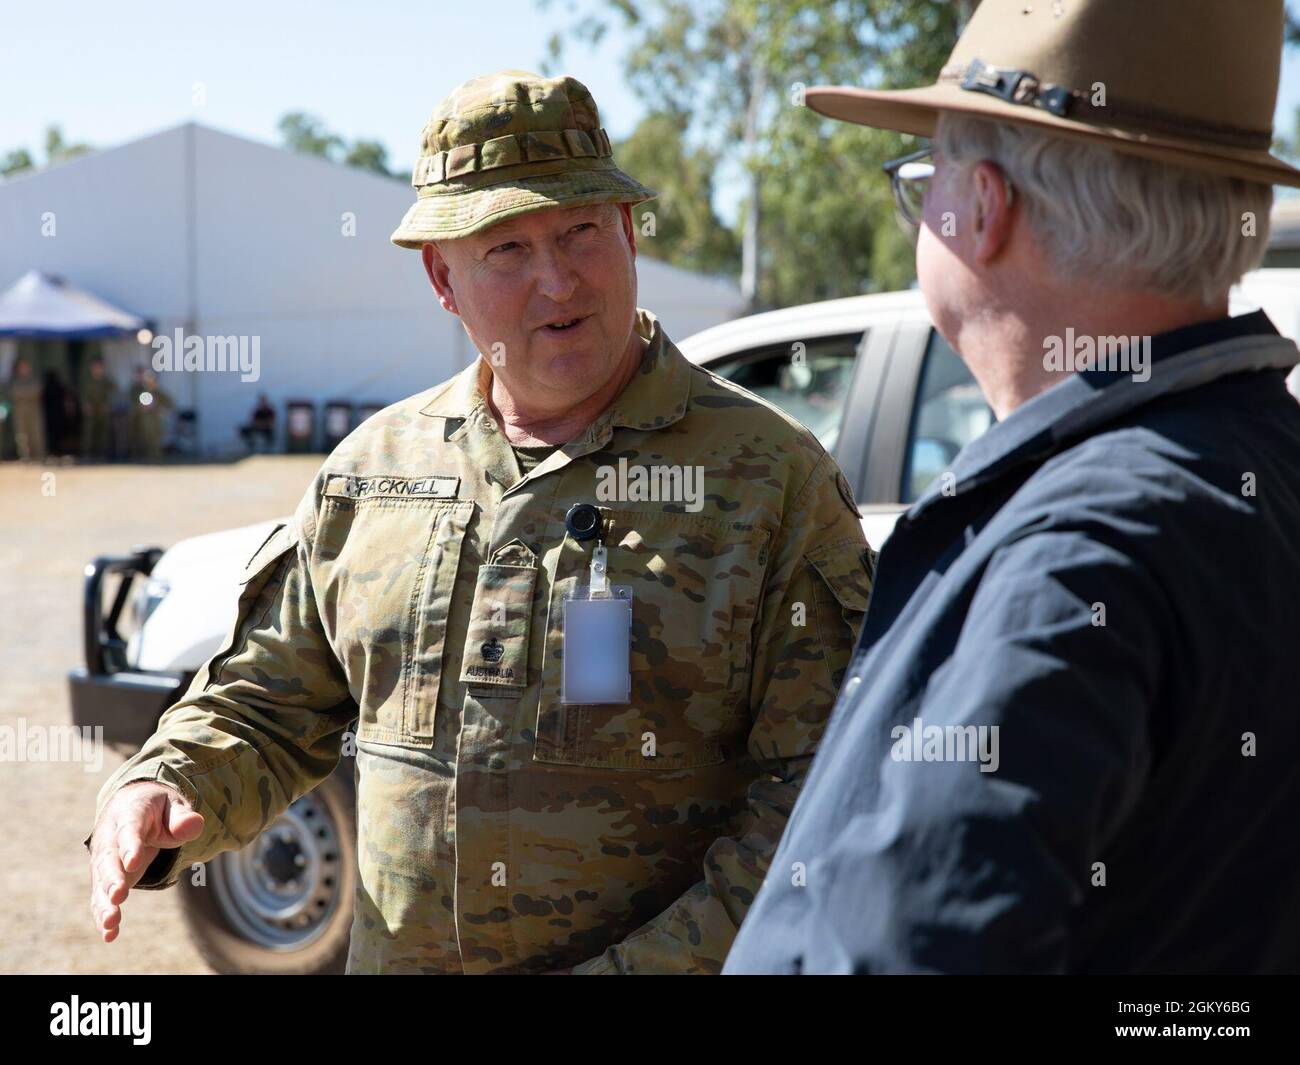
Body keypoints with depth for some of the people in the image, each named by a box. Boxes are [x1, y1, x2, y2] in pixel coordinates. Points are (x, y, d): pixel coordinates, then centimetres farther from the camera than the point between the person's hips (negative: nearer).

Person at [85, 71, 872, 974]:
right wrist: (160, 791, -9)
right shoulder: (373, 467, 3)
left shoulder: (775, 477, -10)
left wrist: (637, 969, -23)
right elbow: (267, 705, 12)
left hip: (653, 955, -3)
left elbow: (821, 803, -15)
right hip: (393, 954, 4)